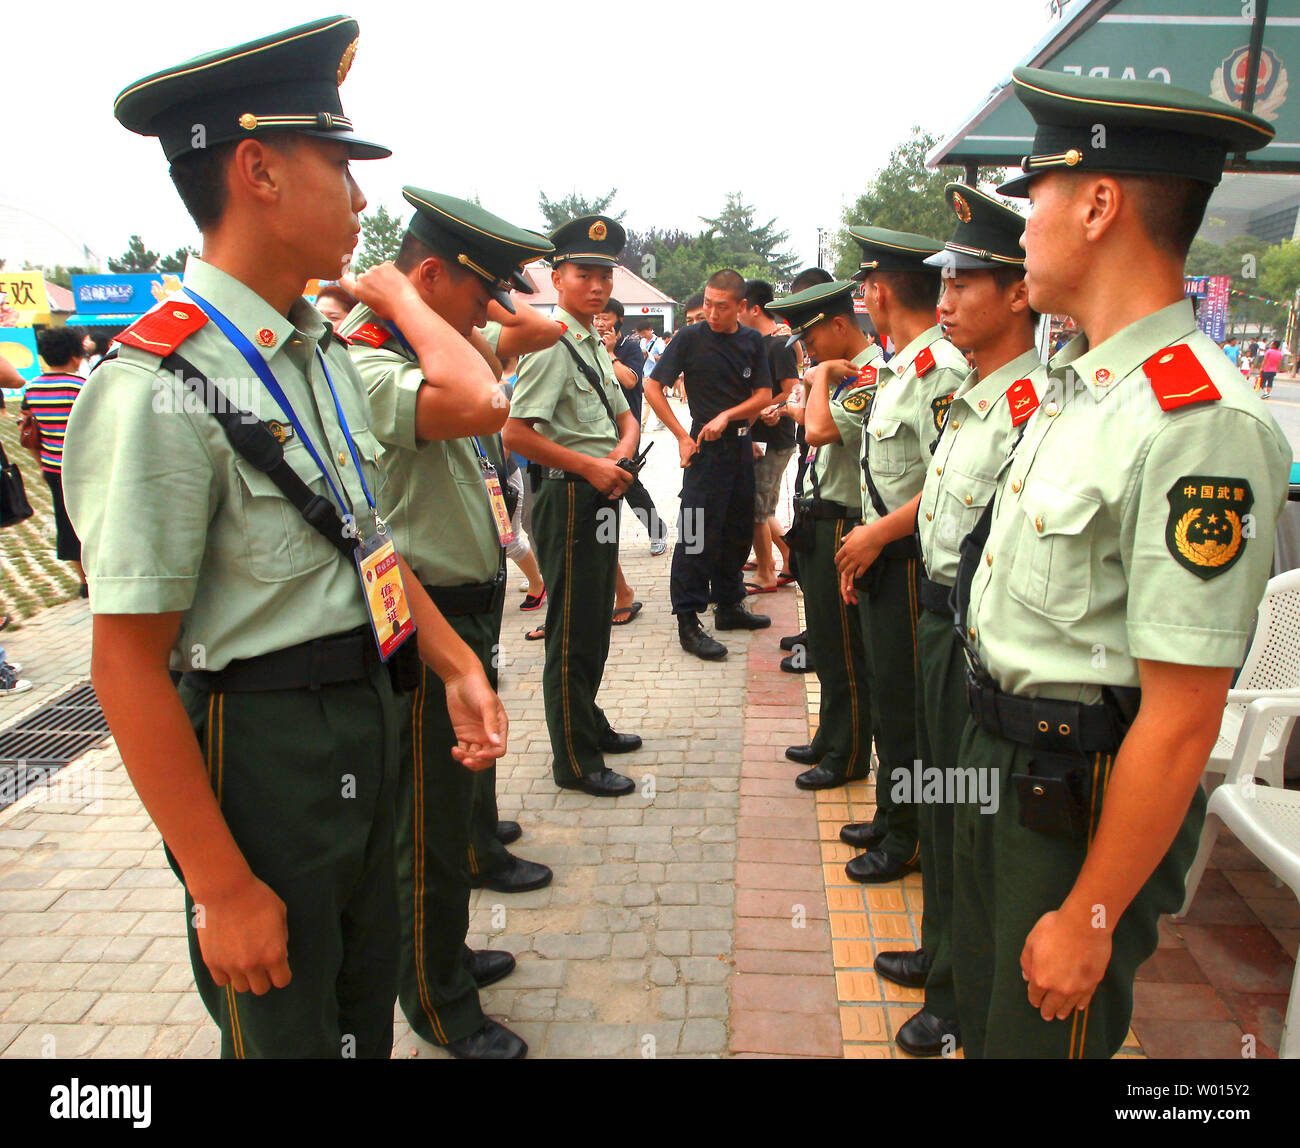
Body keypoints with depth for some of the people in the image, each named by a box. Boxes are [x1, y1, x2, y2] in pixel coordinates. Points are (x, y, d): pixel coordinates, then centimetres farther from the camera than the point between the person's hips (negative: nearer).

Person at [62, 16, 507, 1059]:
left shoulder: (326, 354, 4)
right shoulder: (162, 389, -23)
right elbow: (128, 668, -21)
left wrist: (457, 666, 0)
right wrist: (222, 888, -17)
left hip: (368, 726, 8)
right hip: (260, 749, -7)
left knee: (367, 1001, 26)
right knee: (285, 1025, 16)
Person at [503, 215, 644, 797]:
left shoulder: (594, 345, 14)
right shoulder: (551, 345, -15)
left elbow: (625, 416, 21)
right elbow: (515, 432, -22)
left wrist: (623, 449, -1)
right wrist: (588, 465, -19)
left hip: (601, 494, 9)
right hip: (569, 496, -9)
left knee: (595, 621, 20)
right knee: (573, 631, 0)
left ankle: (589, 724, 39)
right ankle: (575, 761, 12)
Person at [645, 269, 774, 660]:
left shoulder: (752, 341, 6)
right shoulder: (691, 338, -7)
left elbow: (764, 395, 4)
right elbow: (653, 387, -6)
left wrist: (727, 415, -13)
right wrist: (682, 436, -11)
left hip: (740, 443, 6)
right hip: (706, 447, -5)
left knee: (738, 529, 13)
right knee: (698, 533, -7)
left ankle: (729, 605, 28)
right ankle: (688, 621, -2)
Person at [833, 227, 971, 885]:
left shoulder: (941, 369, -19)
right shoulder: (899, 368, 13)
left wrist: (878, 535, -17)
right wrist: (860, 550, 14)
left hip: (913, 564, -10)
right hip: (881, 560, 10)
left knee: (907, 701, 3)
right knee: (888, 692, 19)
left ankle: (909, 838, 20)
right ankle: (891, 817, 35)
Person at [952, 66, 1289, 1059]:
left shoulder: (1200, 420, -26)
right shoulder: (1076, 382, 5)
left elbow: (1182, 722, -24)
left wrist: (1090, 917, -18)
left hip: (1084, 801, -8)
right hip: (998, 757, 8)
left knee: (1044, 1033, 15)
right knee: (982, 1019, 25)